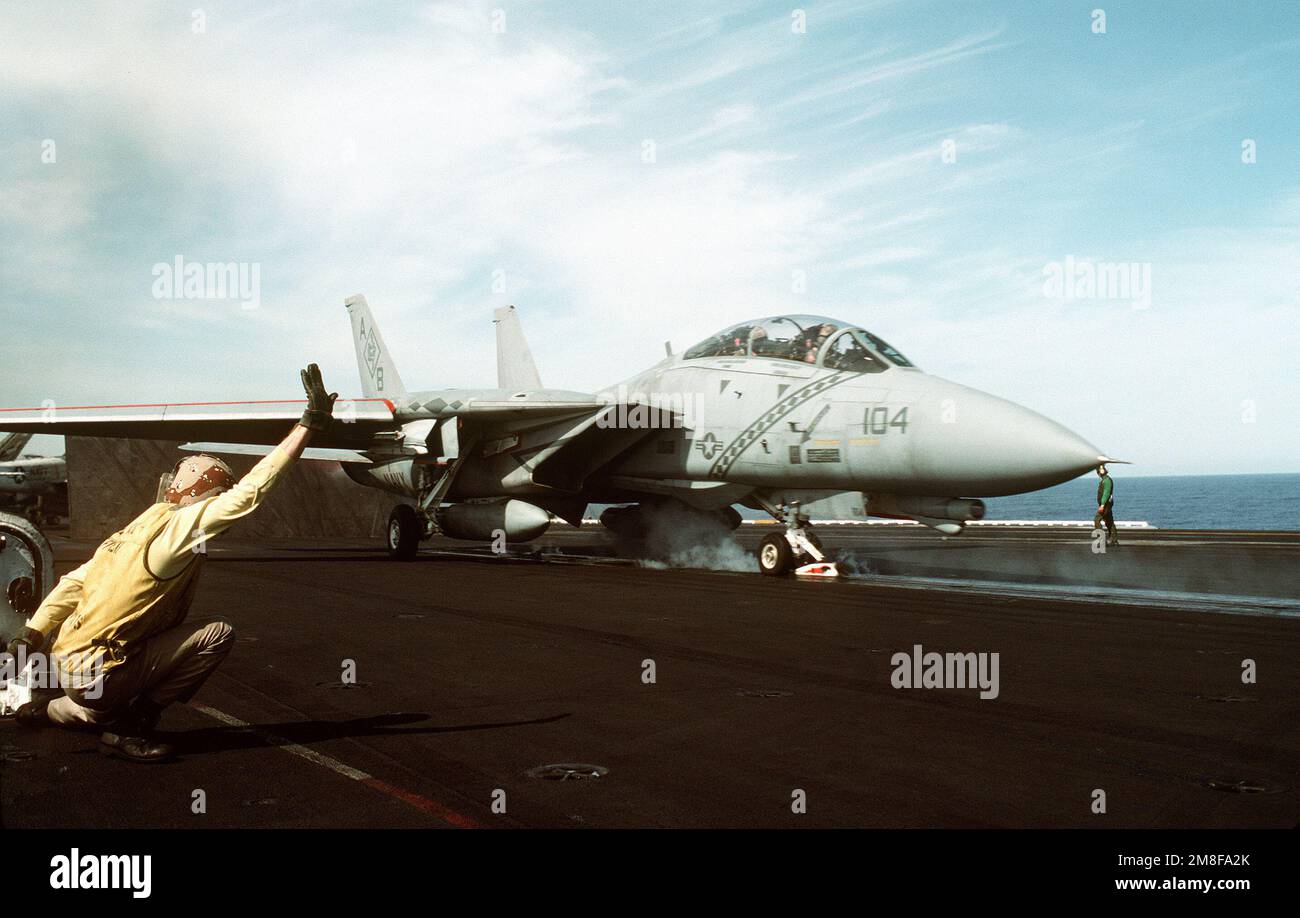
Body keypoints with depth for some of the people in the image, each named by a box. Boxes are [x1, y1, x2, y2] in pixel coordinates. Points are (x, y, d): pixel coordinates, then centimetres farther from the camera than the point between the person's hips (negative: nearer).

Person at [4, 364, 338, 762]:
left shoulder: (138, 527, 12)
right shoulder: (178, 528, -15)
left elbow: (74, 582, 11)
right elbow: (250, 491, -22)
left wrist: (32, 635, 13)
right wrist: (310, 423, -22)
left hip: (69, 662, 9)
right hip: (99, 674, -9)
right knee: (217, 634, -14)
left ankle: (57, 710, 24)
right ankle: (128, 728, -6)